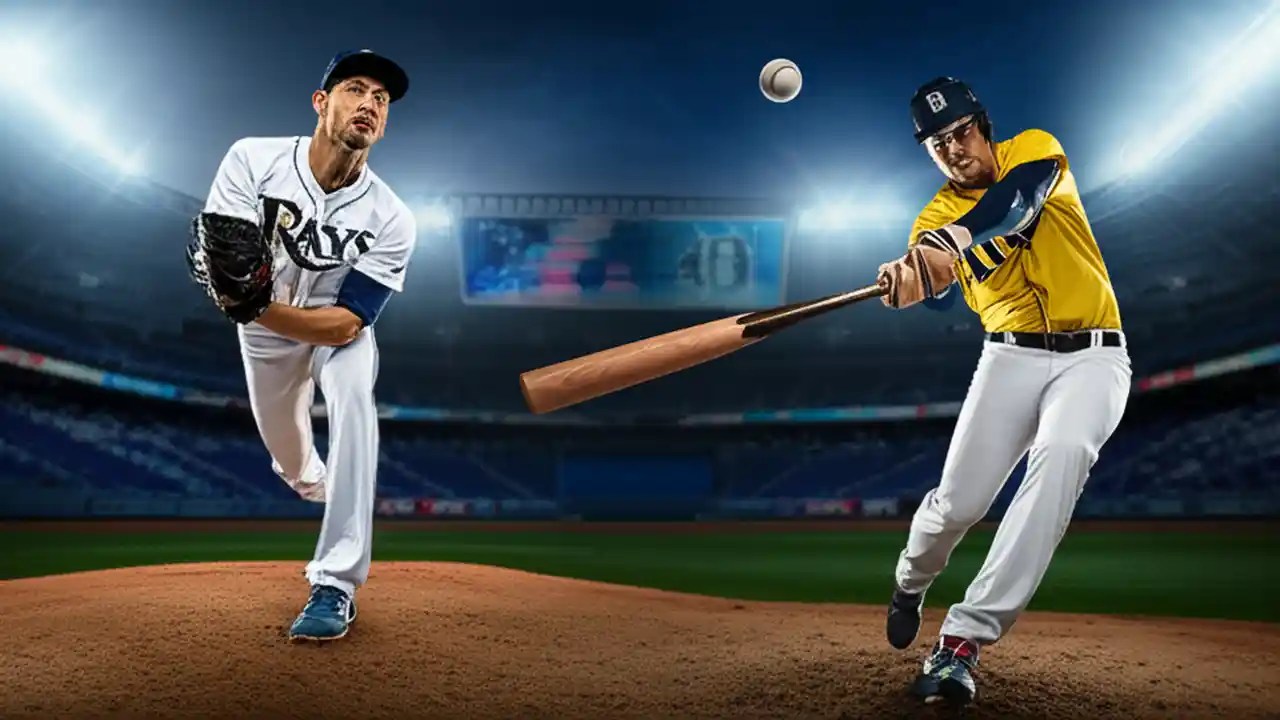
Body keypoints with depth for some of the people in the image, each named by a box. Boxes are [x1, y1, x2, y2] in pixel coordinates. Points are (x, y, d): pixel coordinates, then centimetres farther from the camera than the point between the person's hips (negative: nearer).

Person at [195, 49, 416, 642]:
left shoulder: (391, 221, -27)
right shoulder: (253, 159, -24)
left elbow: (344, 325, -29)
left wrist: (254, 305, -44)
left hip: (337, 329, -2)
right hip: (264, 327, 2)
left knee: (352, 394, -33)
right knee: (285, 451, 17)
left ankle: (336, 584, -31)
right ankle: (311, 480, 60)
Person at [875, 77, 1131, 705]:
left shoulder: (1035, 150, -1)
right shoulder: (934, 218, 2)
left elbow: (1016, 200, -26)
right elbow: (937, 292, -20)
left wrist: (950, 241, -45)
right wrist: (914, 280, -46)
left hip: (1093, 354, -2)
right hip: (1012, 355, 2)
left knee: (1061, 455, -30)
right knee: (958, 501, -7)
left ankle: (964, 640, -29)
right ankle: (910, 583, 30)